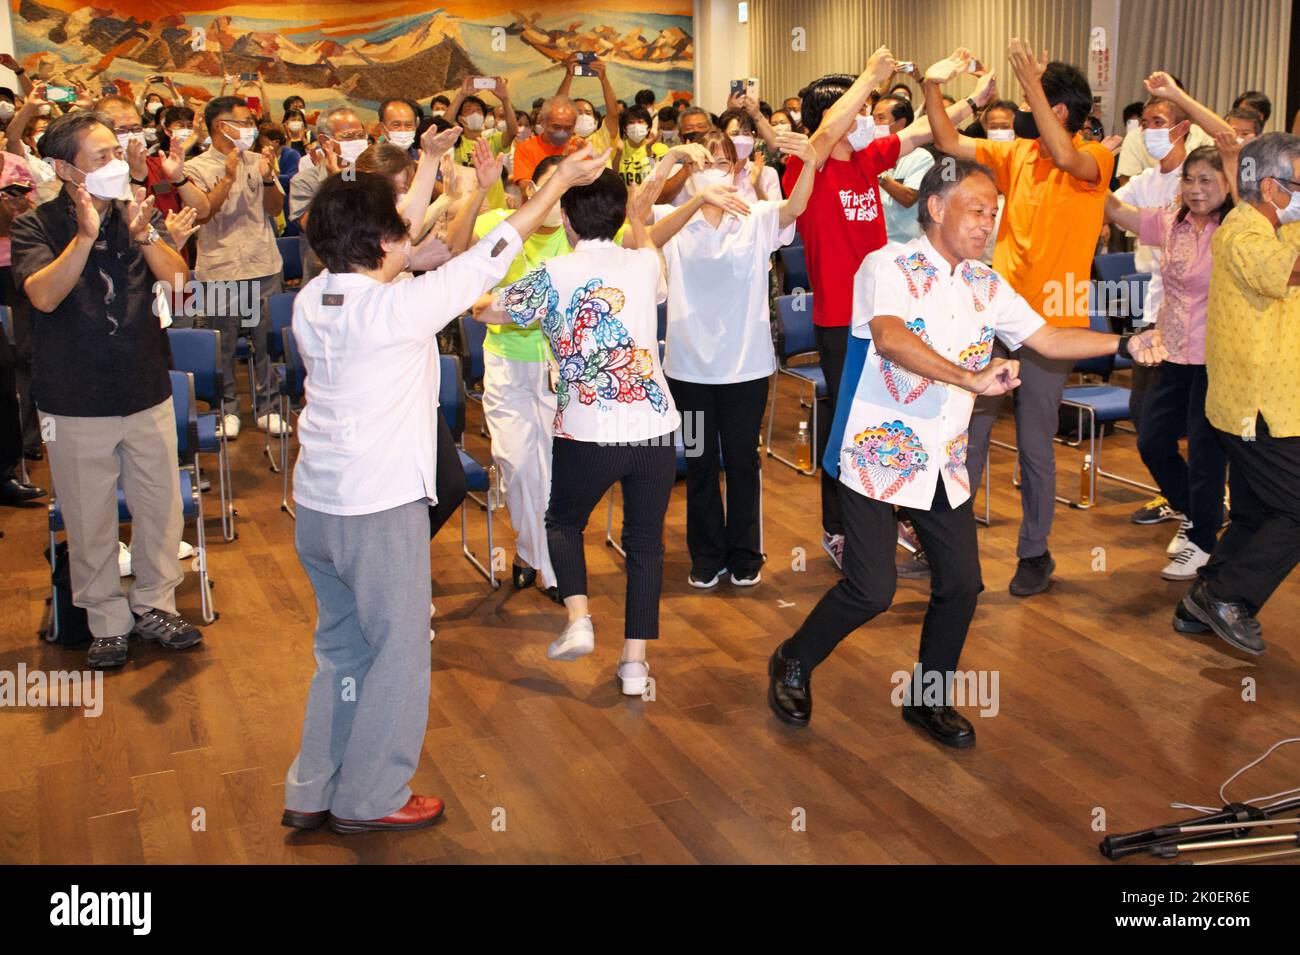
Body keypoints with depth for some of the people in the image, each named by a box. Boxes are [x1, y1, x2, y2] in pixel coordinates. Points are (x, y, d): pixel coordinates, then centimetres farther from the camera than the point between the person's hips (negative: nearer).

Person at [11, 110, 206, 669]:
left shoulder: (139, 215, 2)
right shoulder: (37, 226, -8)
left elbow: (177, 280, -9)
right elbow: (44, 295, -24)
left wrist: (144, 237, -25)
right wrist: (85, 236, -32)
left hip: (147, 394, 3)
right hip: (76, 405, -3)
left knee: (161, 507, 12)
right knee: (90, 522, 8)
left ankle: (154, 607, 31)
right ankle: (107, 623, 25)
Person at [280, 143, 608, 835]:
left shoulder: (311, 301, 1)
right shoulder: (399, 307, -19)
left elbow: (385, 247, 17)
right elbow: (490, 256, -11)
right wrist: (560, 181, -1)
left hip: (316, 503, 8)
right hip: (381, 510, -8)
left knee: (342, 649, 20)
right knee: (398, 651, 9)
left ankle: (311, 793, 28)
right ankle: (369, 799, 19)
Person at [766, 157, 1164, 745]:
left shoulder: (987, 287, 10)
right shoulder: (889, 267, -12)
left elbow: (1048, 338, 11)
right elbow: (889, 337, -30)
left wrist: (1124, 345, -2)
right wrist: (972, 379, -39)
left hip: (945, 464, 7)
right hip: (879, 454, -7)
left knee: (961, 584, 5)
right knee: (872, 590, -8)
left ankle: (929, 699, 26)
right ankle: (793, 664, 18)